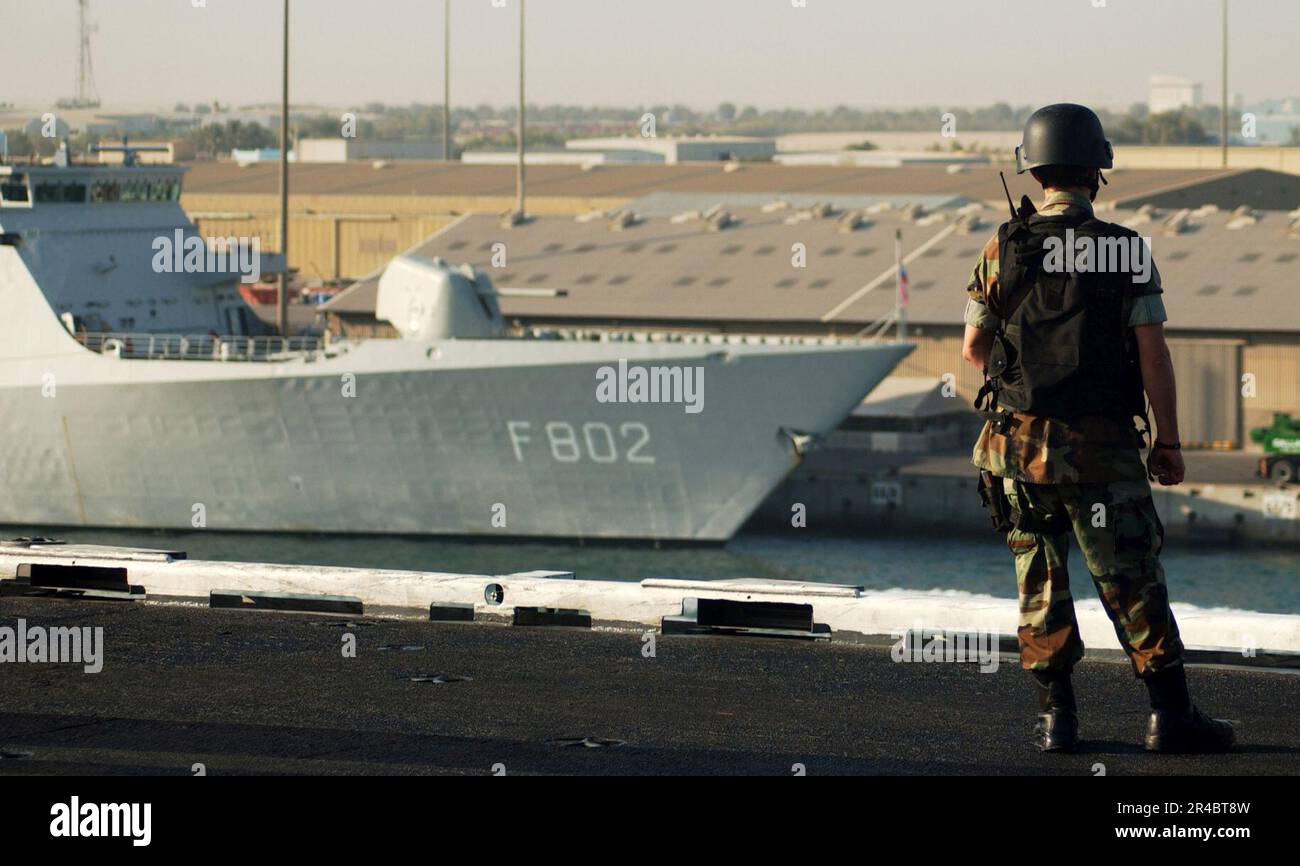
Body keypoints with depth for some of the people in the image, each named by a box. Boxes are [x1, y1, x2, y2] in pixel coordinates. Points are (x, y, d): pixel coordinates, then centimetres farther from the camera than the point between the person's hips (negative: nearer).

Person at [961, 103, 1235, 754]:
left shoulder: (1004, 249, 1)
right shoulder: (1126, 251, -6)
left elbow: (974, 346, 8)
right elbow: (1153, 354, -8)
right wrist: (1168, 443, -1)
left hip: (1017, 442, 2)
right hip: (1100, 444, -2)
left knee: (1039, 580, 10)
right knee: (1133, 581, 2)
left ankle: (1056, 716, 8)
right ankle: (1170, 717, 3)